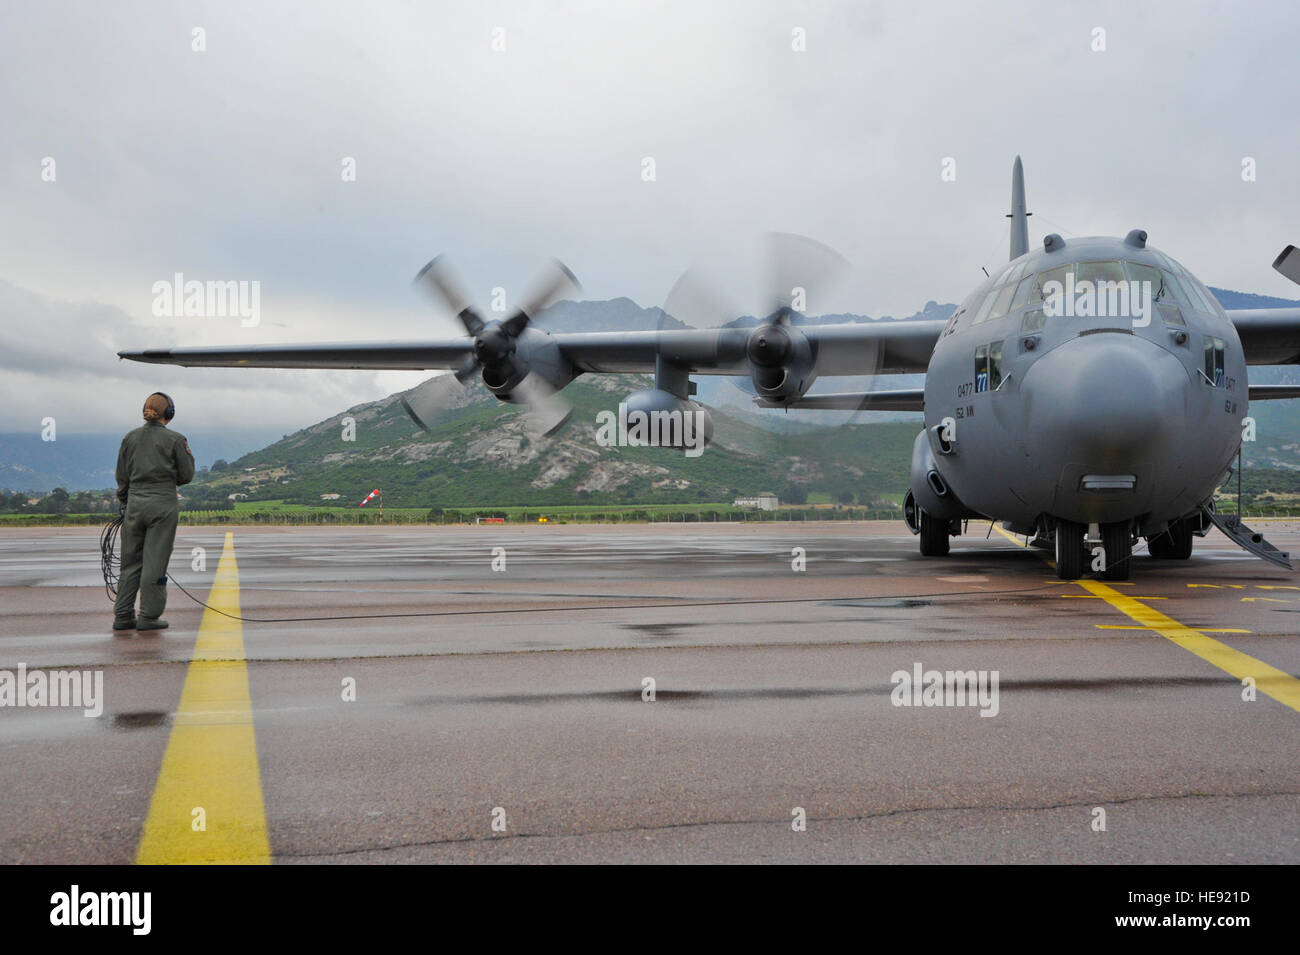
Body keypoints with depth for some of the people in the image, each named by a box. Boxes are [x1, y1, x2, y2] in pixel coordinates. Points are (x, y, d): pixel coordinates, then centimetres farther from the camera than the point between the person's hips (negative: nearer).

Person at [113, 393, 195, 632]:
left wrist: (124, 505, 20)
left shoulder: (130, 438, 7)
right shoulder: (175, 440, -4)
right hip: (162, 504, -4)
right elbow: (186, 476, -1)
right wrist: (189, 456, 16)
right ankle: (148, 616, 1)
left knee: (131, 561, 10)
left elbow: (122, 477, 10)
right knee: (155, 562, 0)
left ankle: (123, 616, 12)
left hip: (135, 503, 4)